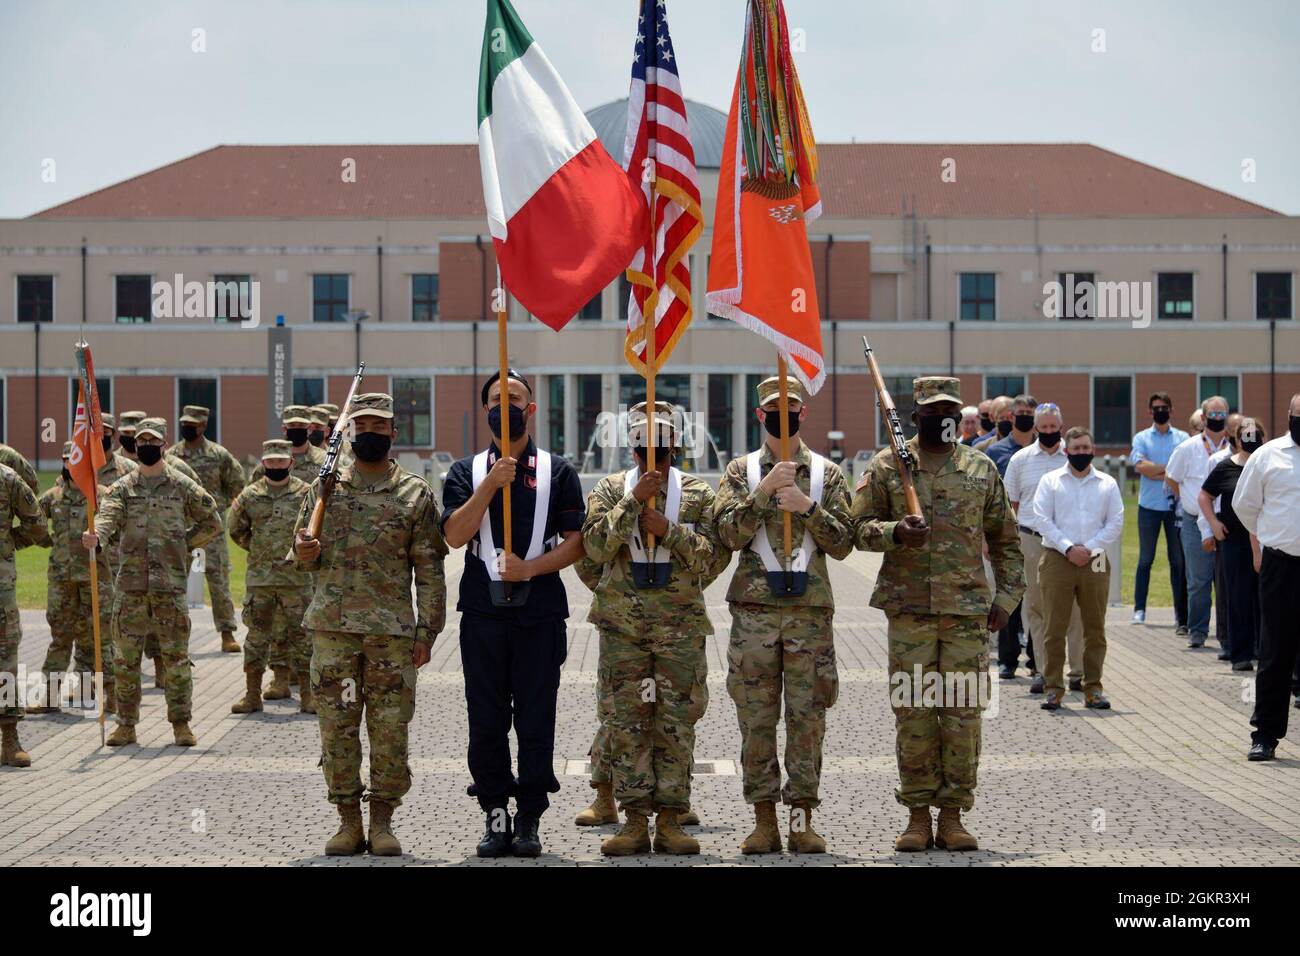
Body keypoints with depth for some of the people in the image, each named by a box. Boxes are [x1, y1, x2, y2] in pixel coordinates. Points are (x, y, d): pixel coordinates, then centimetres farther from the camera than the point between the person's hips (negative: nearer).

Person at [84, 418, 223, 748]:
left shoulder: (182, 486, 5)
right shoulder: (122, 488, 8)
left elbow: (212, 523, 13)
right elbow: (108, 516, -11)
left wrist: (182, 544, 3)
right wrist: (96, 536, -32)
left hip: (170, 583, -1)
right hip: (129, 583, 2)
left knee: (176, 656, 0)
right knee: (126, 656, 4)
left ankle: (181, 723, 8)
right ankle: (126, 724, 12)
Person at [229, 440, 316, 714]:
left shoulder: (306, 494, 1)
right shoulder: (250, 495, 6)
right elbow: (237, 530, 17)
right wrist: (259, 551, 11)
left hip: (297, 577, -2)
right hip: (259, 577, 2)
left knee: (301, 636, 1)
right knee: (257, 635, 6)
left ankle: (307, 695, 8)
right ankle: (252, 694, 13)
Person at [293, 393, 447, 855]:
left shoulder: (416, 493, 5)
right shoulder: (325, 487, 10)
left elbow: (429, 570, 3)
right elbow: (305, 555, 14)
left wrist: (426, 632, -2)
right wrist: (304, 552, -11)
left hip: (393, 630, -1)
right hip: (333, 626, 2)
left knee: (391, 729, 0)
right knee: (337, 725, 3)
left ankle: (382, 821, 10)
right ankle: (348, 821, 12)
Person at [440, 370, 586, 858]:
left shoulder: (557, 471, 7)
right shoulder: (466, 471, 9)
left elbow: (575, 542, 2)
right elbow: (455, 535, -5)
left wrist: (529, 568, -12)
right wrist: (491, 484, -14)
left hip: (540, 611, -1)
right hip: (483, 611, 1)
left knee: (536, 721, 1)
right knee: (486, 721, 3)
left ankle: (529, 818, 9)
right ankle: (495, 814, 12)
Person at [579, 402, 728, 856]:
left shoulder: (698, 493, 7)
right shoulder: (610, 490, 7)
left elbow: (716, 557, -1)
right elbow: (595, 546, -8)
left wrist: (670, 529, -13)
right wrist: (633, 500, -16)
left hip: (681, 626, 0)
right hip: (622, 626, 0)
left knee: (677, 724, 1)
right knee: (626, 722, 1)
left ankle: (670, 819, 6)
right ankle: (635, 821, 6)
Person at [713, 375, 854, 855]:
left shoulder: (827, 473, 8)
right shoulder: (741, 471, 7)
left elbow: (842, 544, 2)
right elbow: (729, 535, -6)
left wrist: (808, 507, -12)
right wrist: (765, 490, -16)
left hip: (811, 608, 0)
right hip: (754, 607, 0)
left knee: (808, 716, 0)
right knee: (756, 717, 1)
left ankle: (802, 819, 6)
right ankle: (764, 821, 7)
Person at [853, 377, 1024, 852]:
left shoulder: (981, 468, 10)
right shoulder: (887, 466, 5)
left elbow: (1006, 539, 16)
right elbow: (859, 527, 4)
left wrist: (1006, 596, 7)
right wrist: (896, 532, -16)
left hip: (968, 610, 1)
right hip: (908, 609, -1)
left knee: (964, 714, 0)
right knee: (912, 714, 1)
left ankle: (953, 815, 8)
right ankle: (918, 816, 9)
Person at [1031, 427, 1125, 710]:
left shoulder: (1108, 484, 12)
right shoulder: (1050, 481, 7)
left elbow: (1115, 524, 6)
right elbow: (1042, 519, -2)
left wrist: (1088, 548, -8)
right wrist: (1068, 548, -12)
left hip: (1095, 561, 2)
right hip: (1057, 560, -2)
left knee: (1095, 628, 4)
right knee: (1054, 627, -4)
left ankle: (1093, 689, 9)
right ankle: (1053, 688, 0)